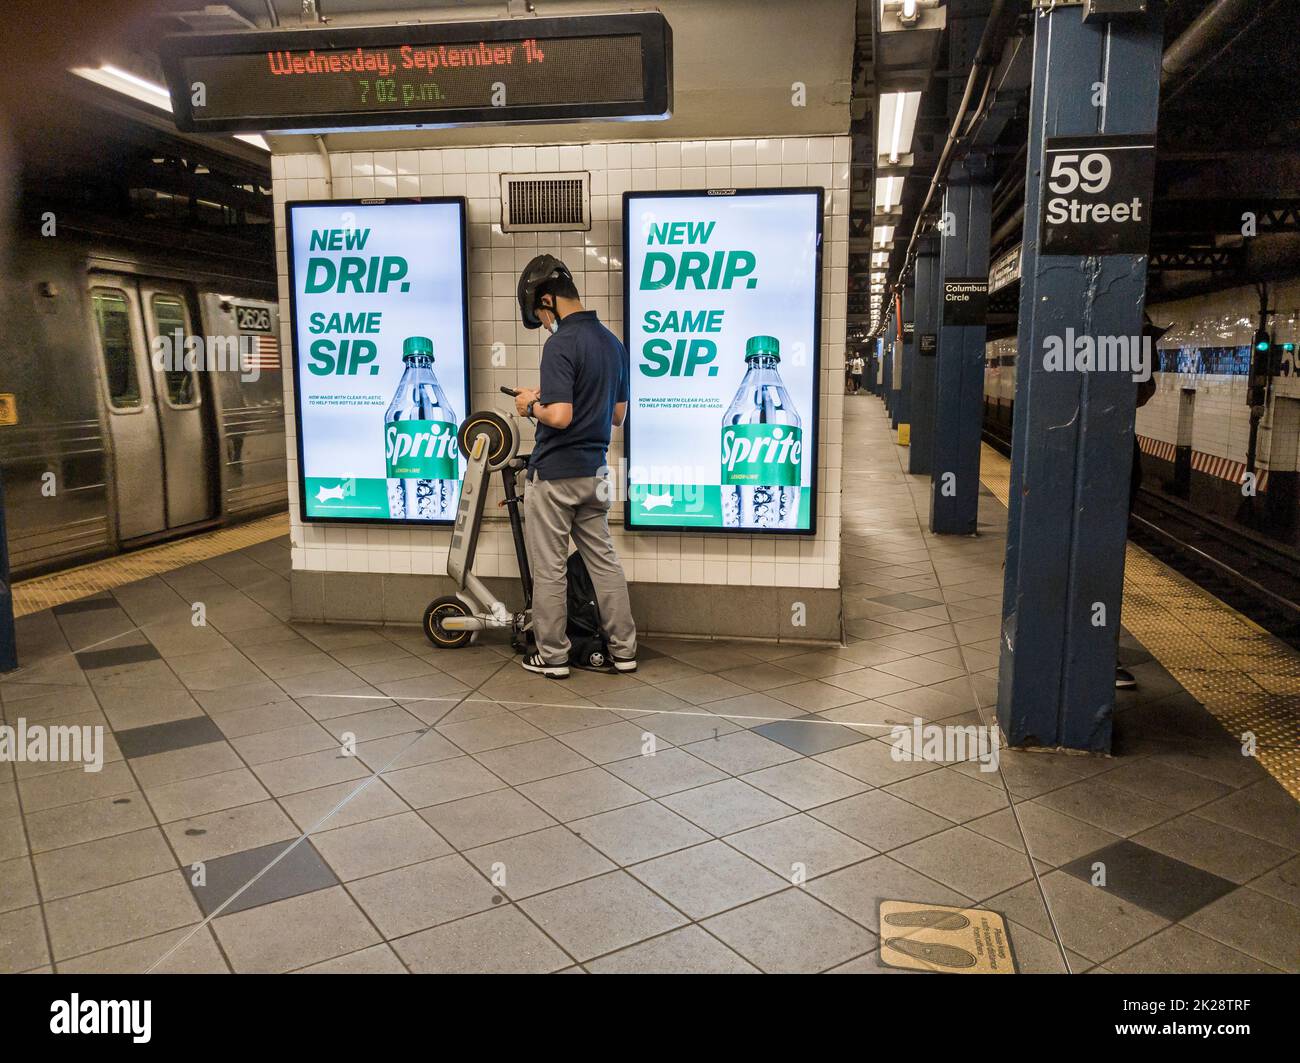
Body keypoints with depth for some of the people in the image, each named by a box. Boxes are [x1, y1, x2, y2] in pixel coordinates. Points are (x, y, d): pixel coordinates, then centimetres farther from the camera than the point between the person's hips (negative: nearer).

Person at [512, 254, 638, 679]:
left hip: (554, 475, -8)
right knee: (604, 559, 13)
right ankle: (623, 649, 19)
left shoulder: (561, 344, -18)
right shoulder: (612, 342, 8)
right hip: (594, 473, 8)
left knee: (549, 569, 4)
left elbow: (559, 416, -27)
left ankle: (552, 656, 14)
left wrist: (531, 406, -6)